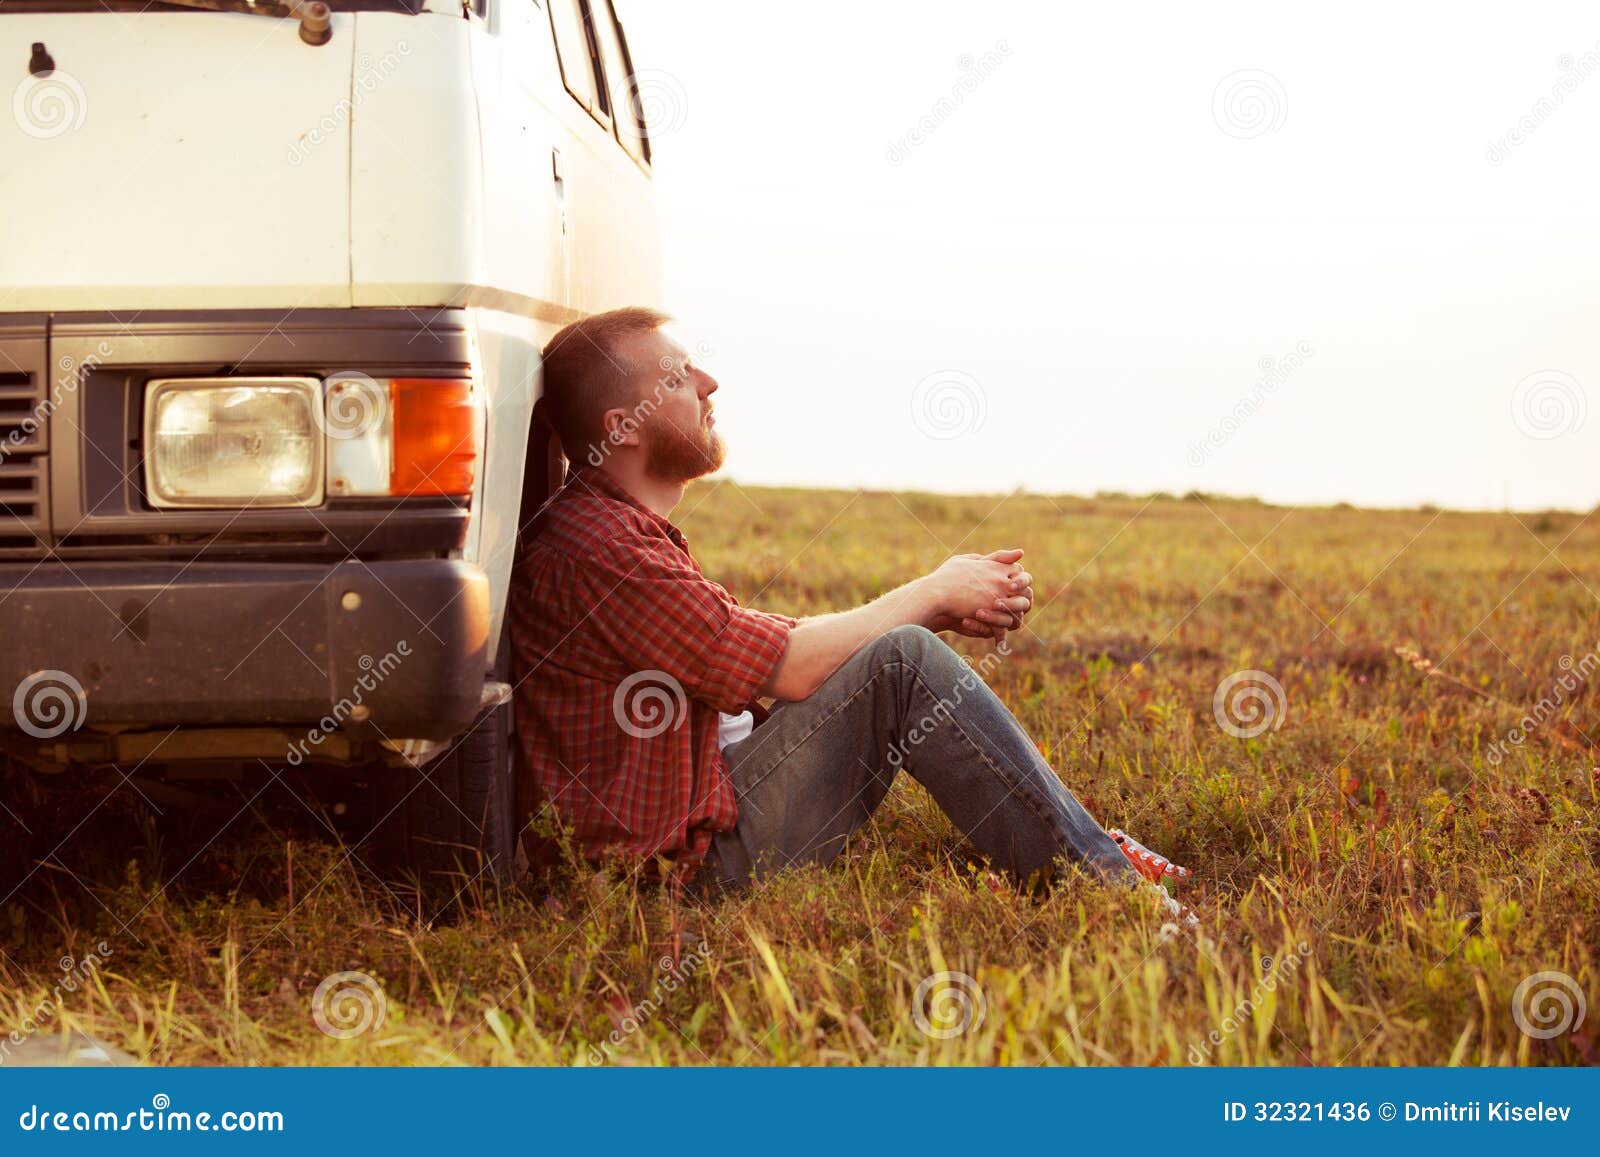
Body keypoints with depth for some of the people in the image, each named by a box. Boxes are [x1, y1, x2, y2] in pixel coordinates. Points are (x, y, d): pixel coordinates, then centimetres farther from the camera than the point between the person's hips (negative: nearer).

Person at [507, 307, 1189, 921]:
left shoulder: (617, 528, 16)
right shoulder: (598, 548, -19)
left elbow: (773, 637, 13)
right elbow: (791, 667, -18)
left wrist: (944, 612, 1)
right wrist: (934, 595, -4)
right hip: (697, 856, -11)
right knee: (901, 666, -19)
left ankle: (1091, 848, 12)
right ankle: (1111, 892, -14)